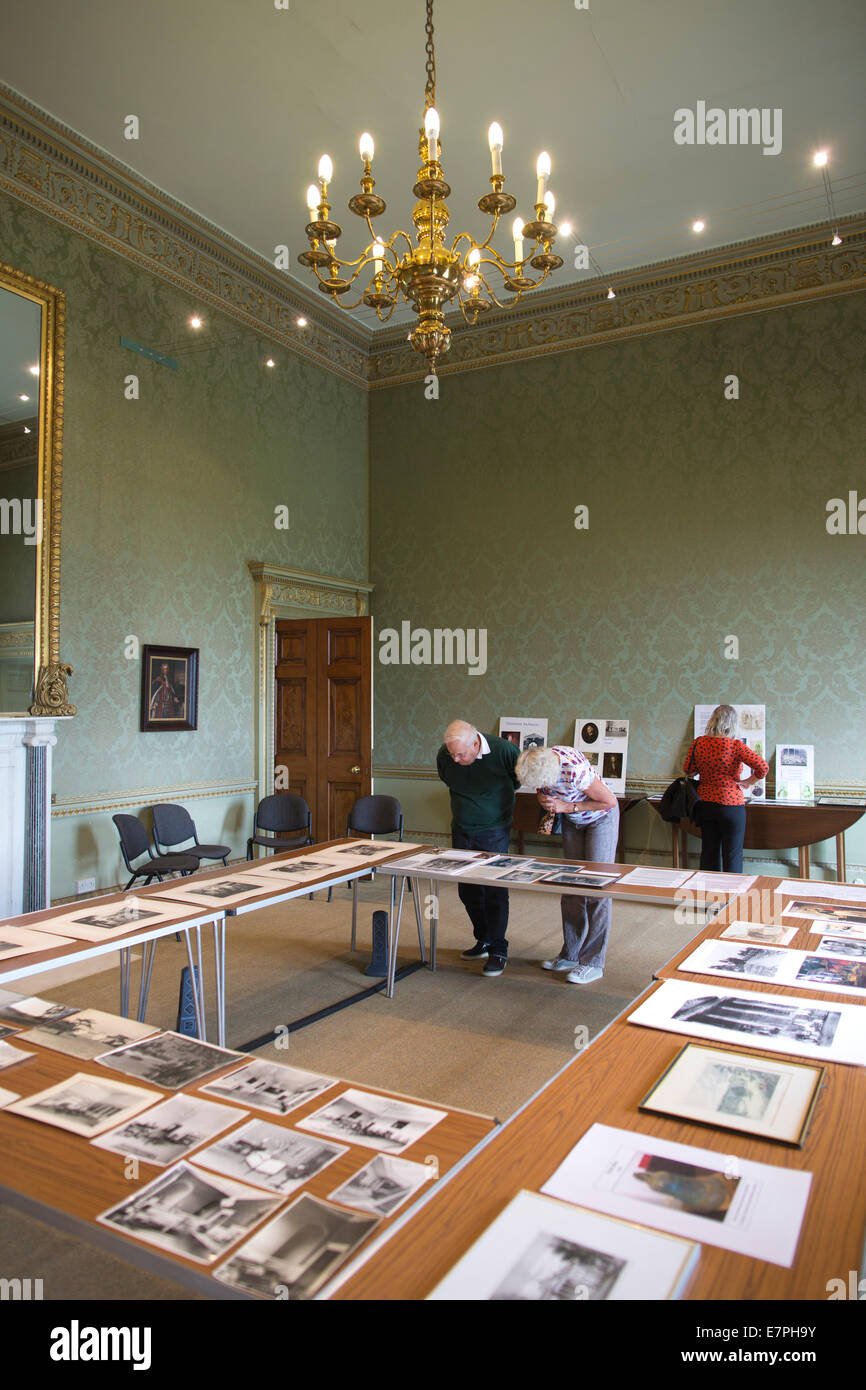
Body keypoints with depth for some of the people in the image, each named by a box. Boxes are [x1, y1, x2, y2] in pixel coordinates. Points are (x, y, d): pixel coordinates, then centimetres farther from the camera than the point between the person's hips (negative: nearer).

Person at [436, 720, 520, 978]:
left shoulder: (503, 751, -21)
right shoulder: (444, 756, -9)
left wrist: (500, 797, 5)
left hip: (493, 833, -4)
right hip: (461, 832, 5)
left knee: (495, 891, -5)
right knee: (467, 891, 10)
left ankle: (498, 950, 7)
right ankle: (484, 941, 27)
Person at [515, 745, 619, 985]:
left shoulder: (575, 770, -39)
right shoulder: (536, 765, -20)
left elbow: (610, 801, -25)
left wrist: (567, 807, -26)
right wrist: (546, 800, -19)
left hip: (600, 817, -6)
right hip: (572, 821, 7)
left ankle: (593, 963, -4)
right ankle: (571, 955, 16)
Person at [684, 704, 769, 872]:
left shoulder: (698, 743, -3)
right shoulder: (735, 745, -15)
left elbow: (687, 768, 7)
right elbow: (763, 767, -21)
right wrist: (747, 783, -6)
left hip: (705, 804, 5)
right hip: (731, 804, -4)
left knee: (708, 853, 15)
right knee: (732, 858, 5)